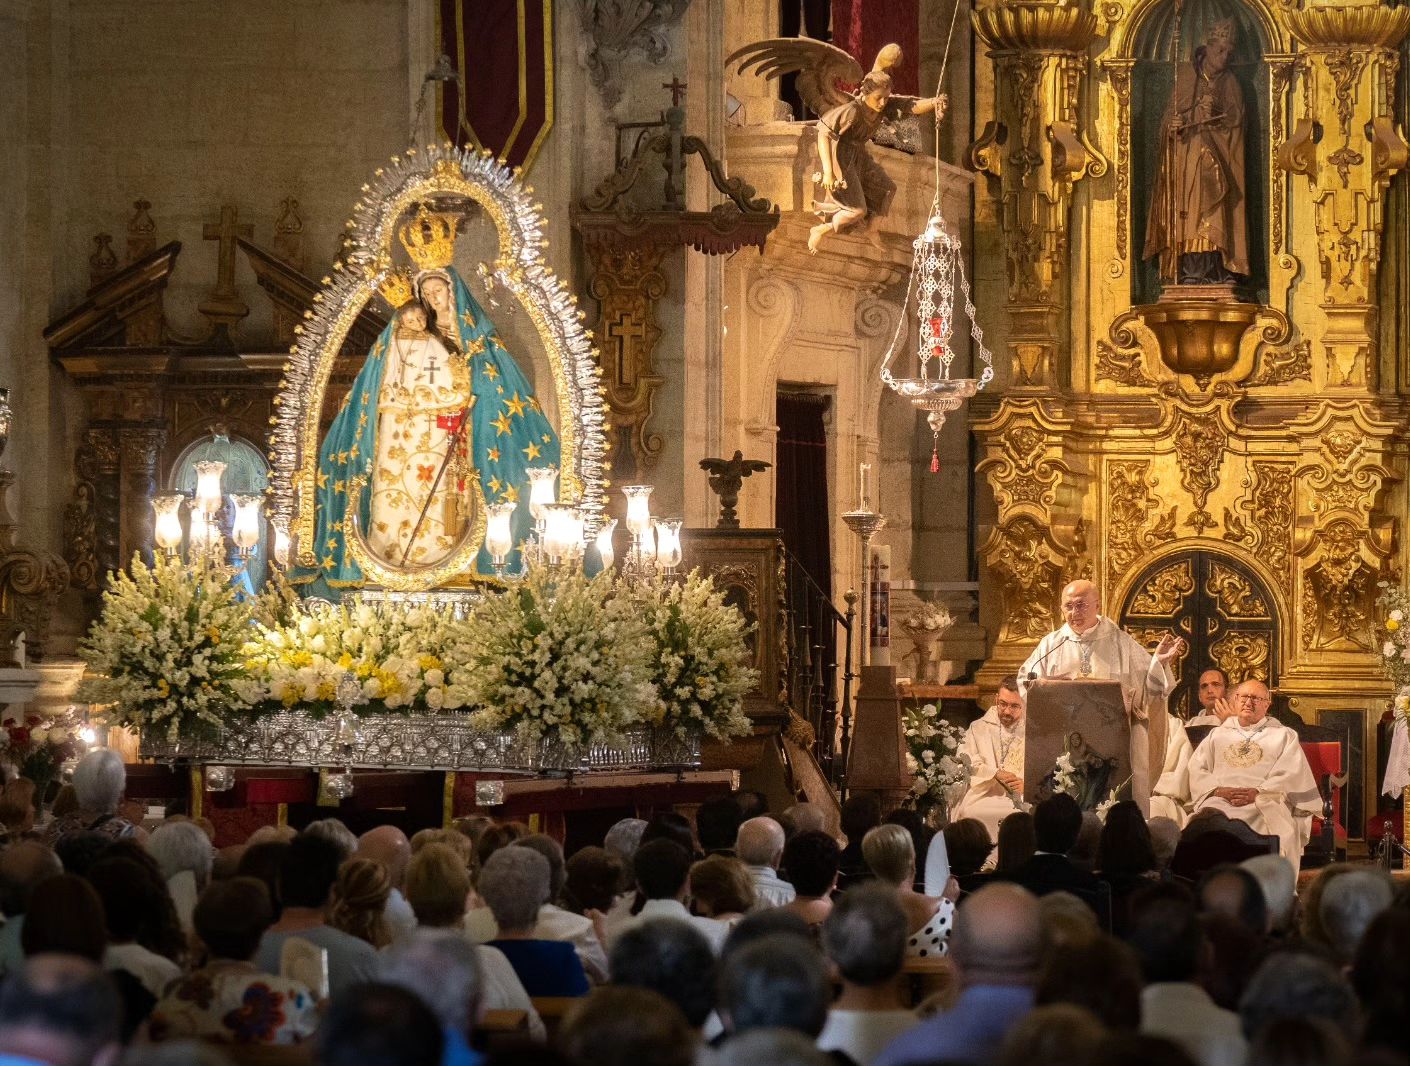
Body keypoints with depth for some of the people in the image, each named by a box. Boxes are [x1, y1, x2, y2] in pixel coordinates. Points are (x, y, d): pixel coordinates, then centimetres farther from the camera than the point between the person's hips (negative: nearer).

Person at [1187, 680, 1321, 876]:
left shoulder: (1284, 736, 22)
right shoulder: (1218, 735, 28)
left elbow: (1291, 776, 6)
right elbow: (1197, 771, 15)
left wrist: (1258, 792, -11)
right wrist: (1218, 790, -7)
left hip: (1264, 802, -1)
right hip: (1220, 800, 1)